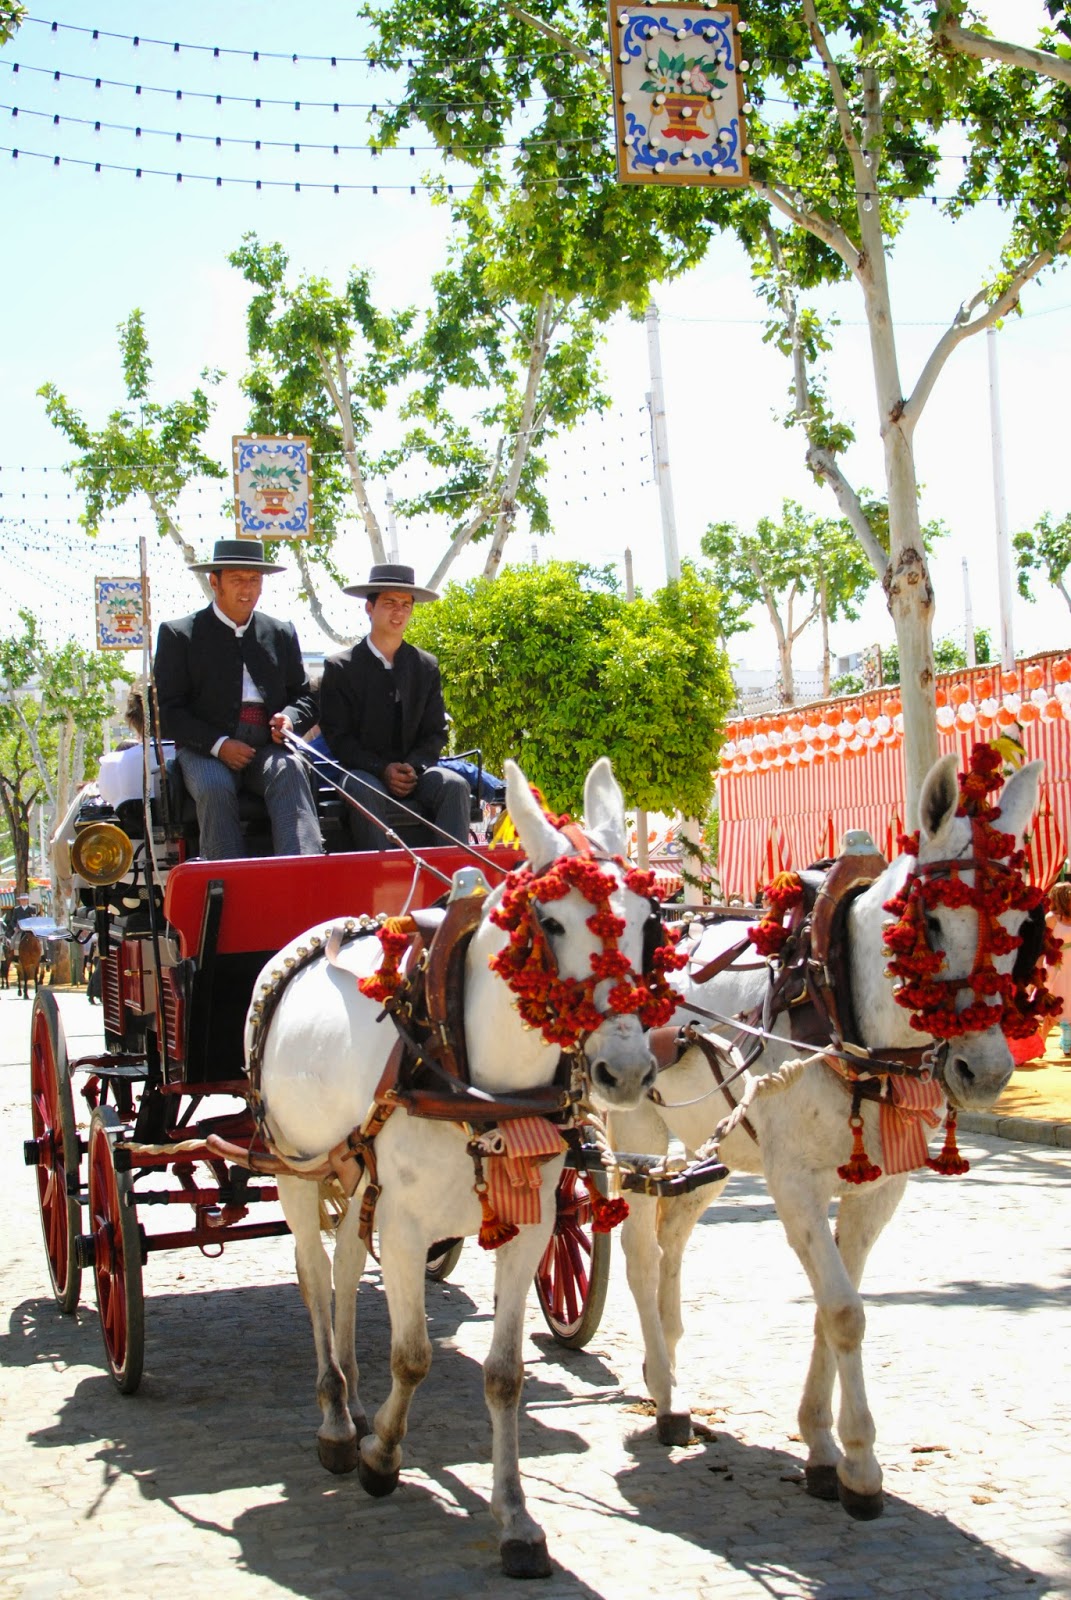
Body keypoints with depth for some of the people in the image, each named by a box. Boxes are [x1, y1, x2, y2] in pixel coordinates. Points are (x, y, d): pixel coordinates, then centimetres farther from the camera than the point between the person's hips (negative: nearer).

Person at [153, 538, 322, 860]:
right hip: (205, 752, -2)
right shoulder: (178, 635, 9)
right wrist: (218, 745, -13)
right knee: (215, 789, -35)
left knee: (290, 771, -32)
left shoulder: (281, 634, 21)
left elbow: (304, 697, 22)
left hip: (267, 749, 2)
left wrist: (289, 718, -4)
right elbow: (168, 713, 2)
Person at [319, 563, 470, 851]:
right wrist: (382, 769, -16)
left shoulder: (426, 667, 13)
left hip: (415, 770, 3)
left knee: (455, 785, -27)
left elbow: (435, 733, 11)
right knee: (365, 792, -37)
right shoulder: (340, 667, 3)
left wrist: (414, 767, -10)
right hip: (363, 771, -3)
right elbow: (337, 737, -2)